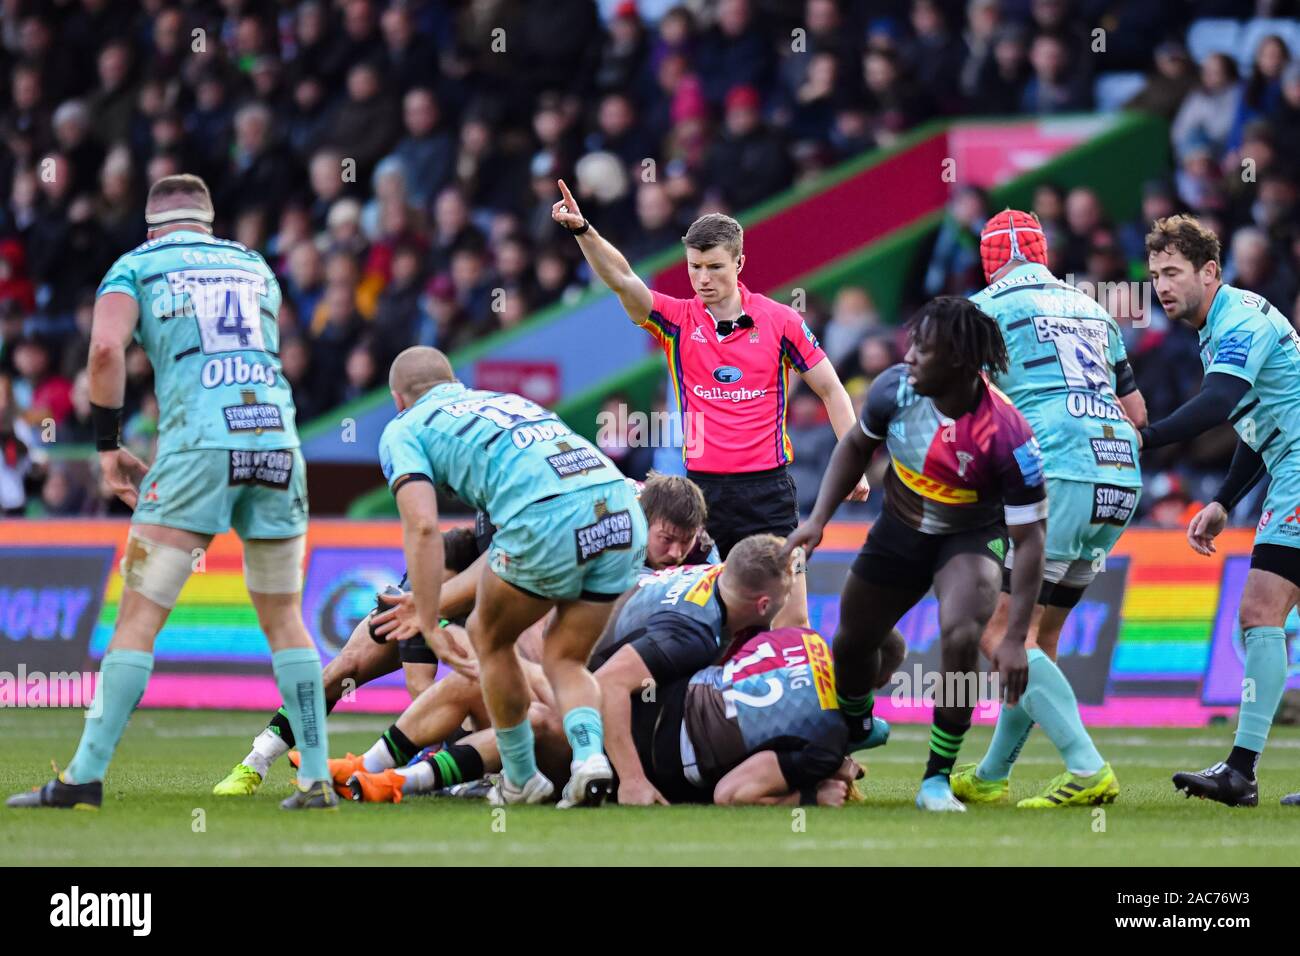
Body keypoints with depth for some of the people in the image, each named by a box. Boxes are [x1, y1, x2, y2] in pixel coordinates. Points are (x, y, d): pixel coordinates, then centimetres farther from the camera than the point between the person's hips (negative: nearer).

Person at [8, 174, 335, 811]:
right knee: (283, 618, 13)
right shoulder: (257, 269, 24)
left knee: (141, 614, -3)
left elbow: (106, 348, -5)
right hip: (277, 441, 3)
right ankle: (316, 778, 9)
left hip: (199, 447, -3)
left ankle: (86, 775, -6)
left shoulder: (136, 267, 12)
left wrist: (108, 447, 3)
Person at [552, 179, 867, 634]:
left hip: (767, 488, -1)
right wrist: (582, 230, -30)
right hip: (702, 489, 1)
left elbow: (830, 389, 6)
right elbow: (622, 280, -13)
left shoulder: (779, 320, 0)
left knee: (791, 621, -5)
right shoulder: (677, 320, 2)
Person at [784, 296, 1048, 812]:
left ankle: (937, 780, -11)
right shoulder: (895, 388, -22)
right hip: (899, 530, 4)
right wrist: (818, 519, -5)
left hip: (971, 537, -4)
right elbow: (856, 446, 2)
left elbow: (1029, 539, -26)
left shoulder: (1007, 435, -33)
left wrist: (1015, 639, -29)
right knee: (853, 640, 15)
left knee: (961, 638, -29)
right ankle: (855, 731, 49)